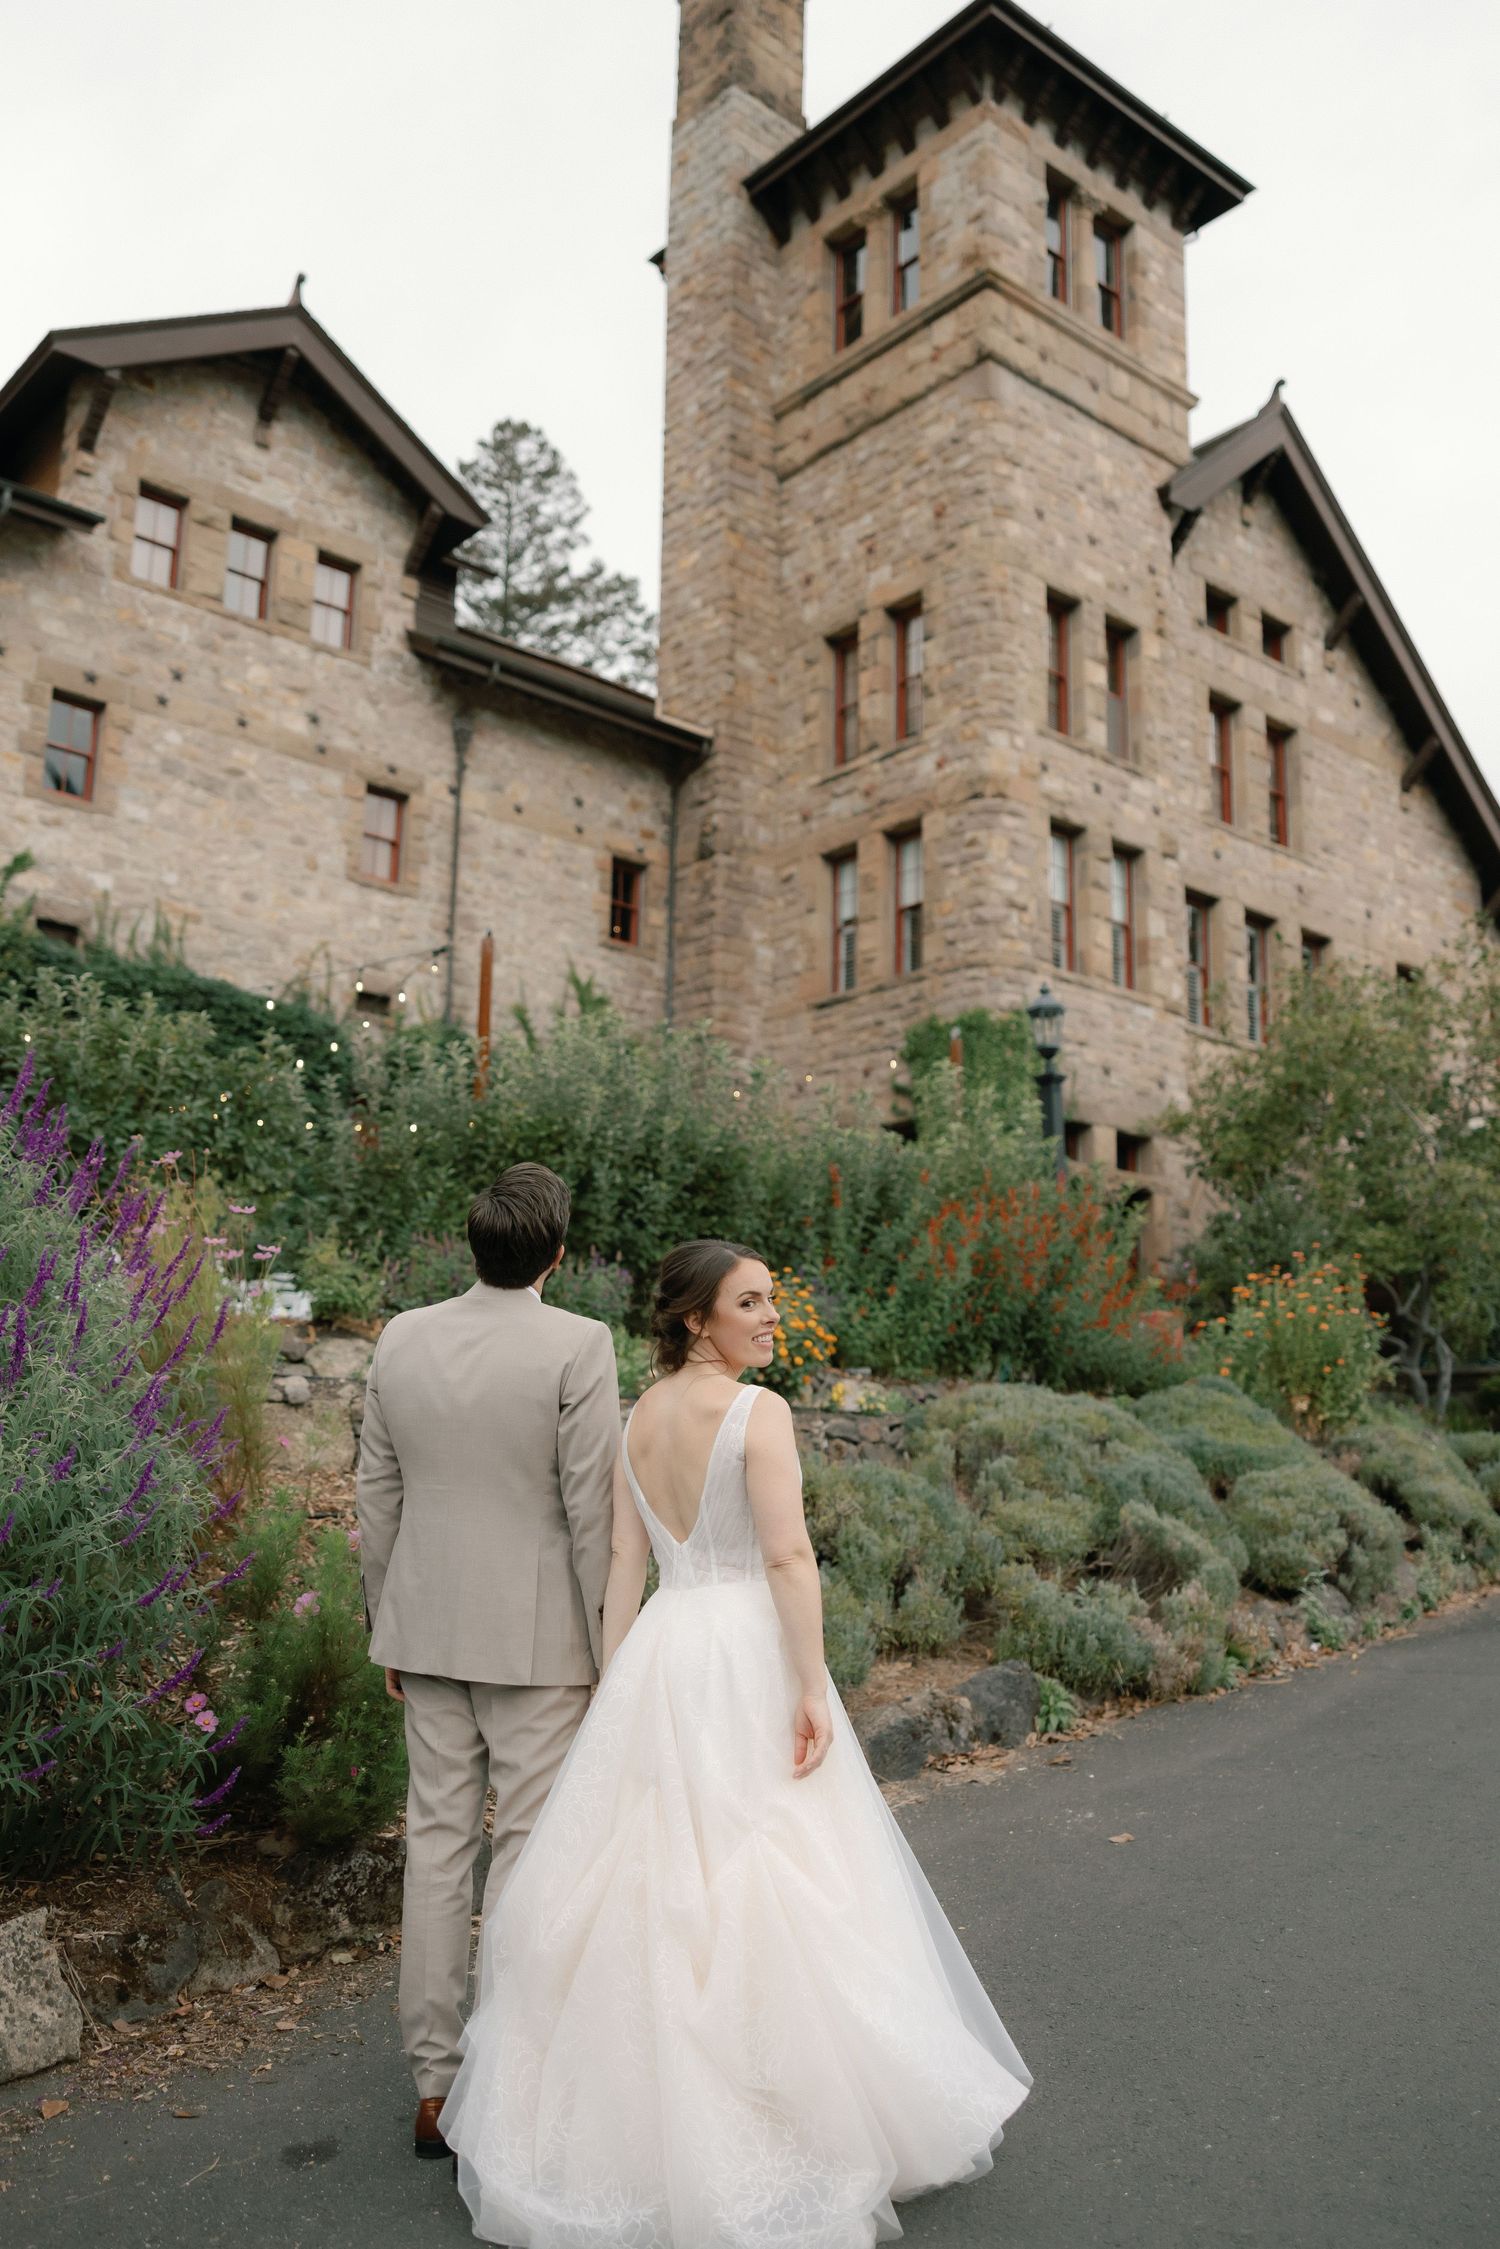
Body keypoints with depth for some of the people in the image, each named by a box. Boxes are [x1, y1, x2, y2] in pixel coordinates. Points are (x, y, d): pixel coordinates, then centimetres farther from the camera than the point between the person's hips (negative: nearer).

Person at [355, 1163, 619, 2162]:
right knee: (531, 1853, 7)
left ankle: (435, 2089, 26)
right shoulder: (577, 1345, -16)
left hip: (429, 1630, 5)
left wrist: (389, 1626, 17)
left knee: (437, 1844, 14)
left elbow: (378, 1497, 6)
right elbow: (593, 1508, -15)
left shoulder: (401, 1339, -1)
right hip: (538, 1638, -5)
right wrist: (612, 1649, -5)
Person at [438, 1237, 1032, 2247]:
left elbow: (625, 1562, 8)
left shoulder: (639, 1418, 7)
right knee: (763, 1885, 5)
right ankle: (799, 2114, 18)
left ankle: (638, 2110, 27)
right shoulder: (759, 1411, -12)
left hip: (658, 1659, 6)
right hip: (748, 1657, -6)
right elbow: (789, 1555, -18)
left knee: (651, 1871, 14)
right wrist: (813, 1686, -16)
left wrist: (618, 1686, 11)